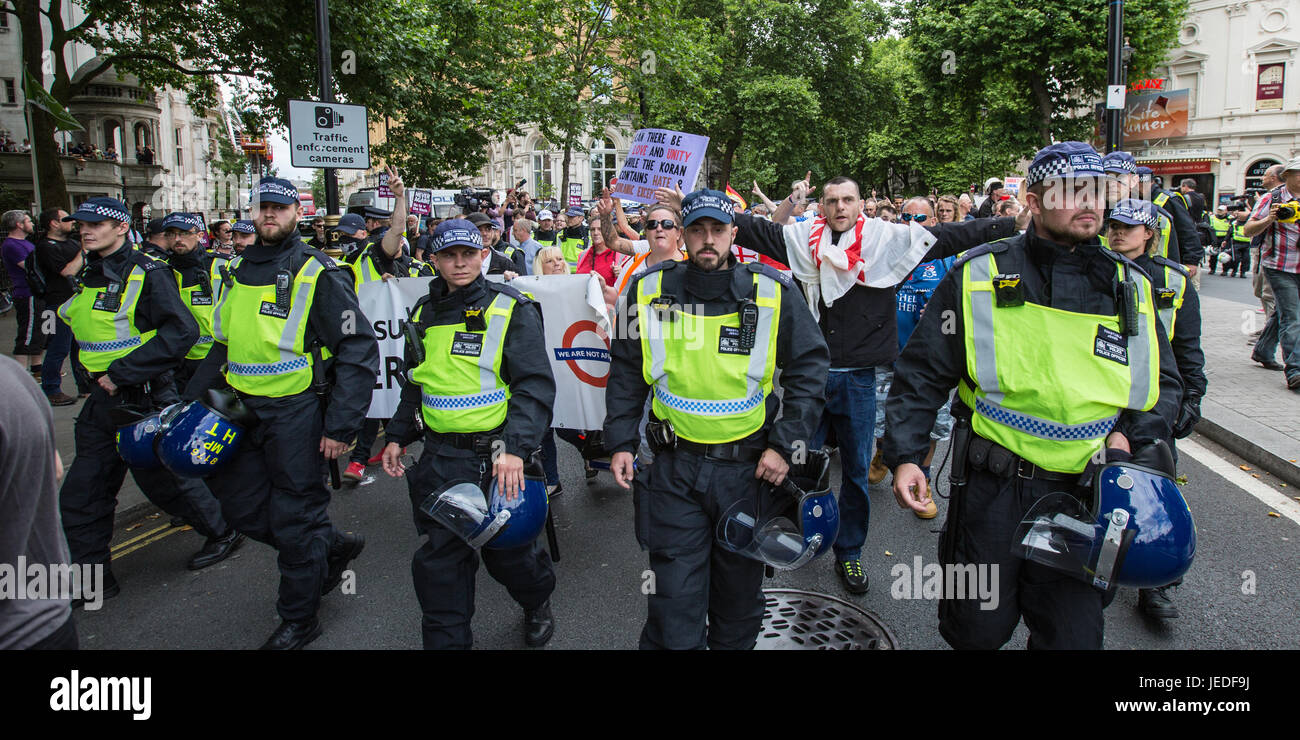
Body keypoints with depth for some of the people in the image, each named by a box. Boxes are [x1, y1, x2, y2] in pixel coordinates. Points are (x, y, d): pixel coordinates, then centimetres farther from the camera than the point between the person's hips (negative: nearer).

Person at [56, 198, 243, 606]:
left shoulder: (147, 273, -14)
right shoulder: (89, 275, 12)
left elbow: (181, 331, -23)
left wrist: (123, 372, -23)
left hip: (142, 396, -8)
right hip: (104, 396, 8)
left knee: (162, 477, 4)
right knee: (80, 494, 8)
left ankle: (221, 531, 26)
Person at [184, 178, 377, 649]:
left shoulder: (317, 275, -11)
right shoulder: (236, 271, 11)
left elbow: (359, 351, -15)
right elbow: (223, 344, 21)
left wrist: (341, 426, -19)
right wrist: (190, 400, 12)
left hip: (297, 411, -7)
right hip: (243, 407, 7)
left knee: (293, 519, 3)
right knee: (241, 506, 13)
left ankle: (298, 620, 22)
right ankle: (332, 544, 33)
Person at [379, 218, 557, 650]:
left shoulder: (511, 310, -8)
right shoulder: (425, 313, 11)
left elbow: (535, 386, -15)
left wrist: (515, 448, -26)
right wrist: (398, 435, 19)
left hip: (497, 457, -4)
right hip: (439, 458, 5)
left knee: (507, 550, 10)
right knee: (439, 559, 8)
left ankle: (537, 602, 42)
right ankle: (446, 640, 26)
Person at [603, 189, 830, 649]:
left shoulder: (773, 292, -5)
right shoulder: (651, 289, -1)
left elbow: (810, 368, 1)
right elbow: (626, 373, 8)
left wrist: (785, 445, -6)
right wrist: (620, 443, 3)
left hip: (749, 466, 0)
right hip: (674, 467, 0)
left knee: (740, 589, 17)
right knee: (674, 596, 4)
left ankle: (734, 643, 42)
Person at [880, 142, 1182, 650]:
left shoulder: (1132, 288, 7)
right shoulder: (980, 276, -4)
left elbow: (1164, 383, 16)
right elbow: (922, 373, -3)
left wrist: (1129, 435, -3)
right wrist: (904, 455, -13)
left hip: (1087, 492, 3)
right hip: (993, 487, -2)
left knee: (1073, 636, 11)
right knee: (977, 630, 10)